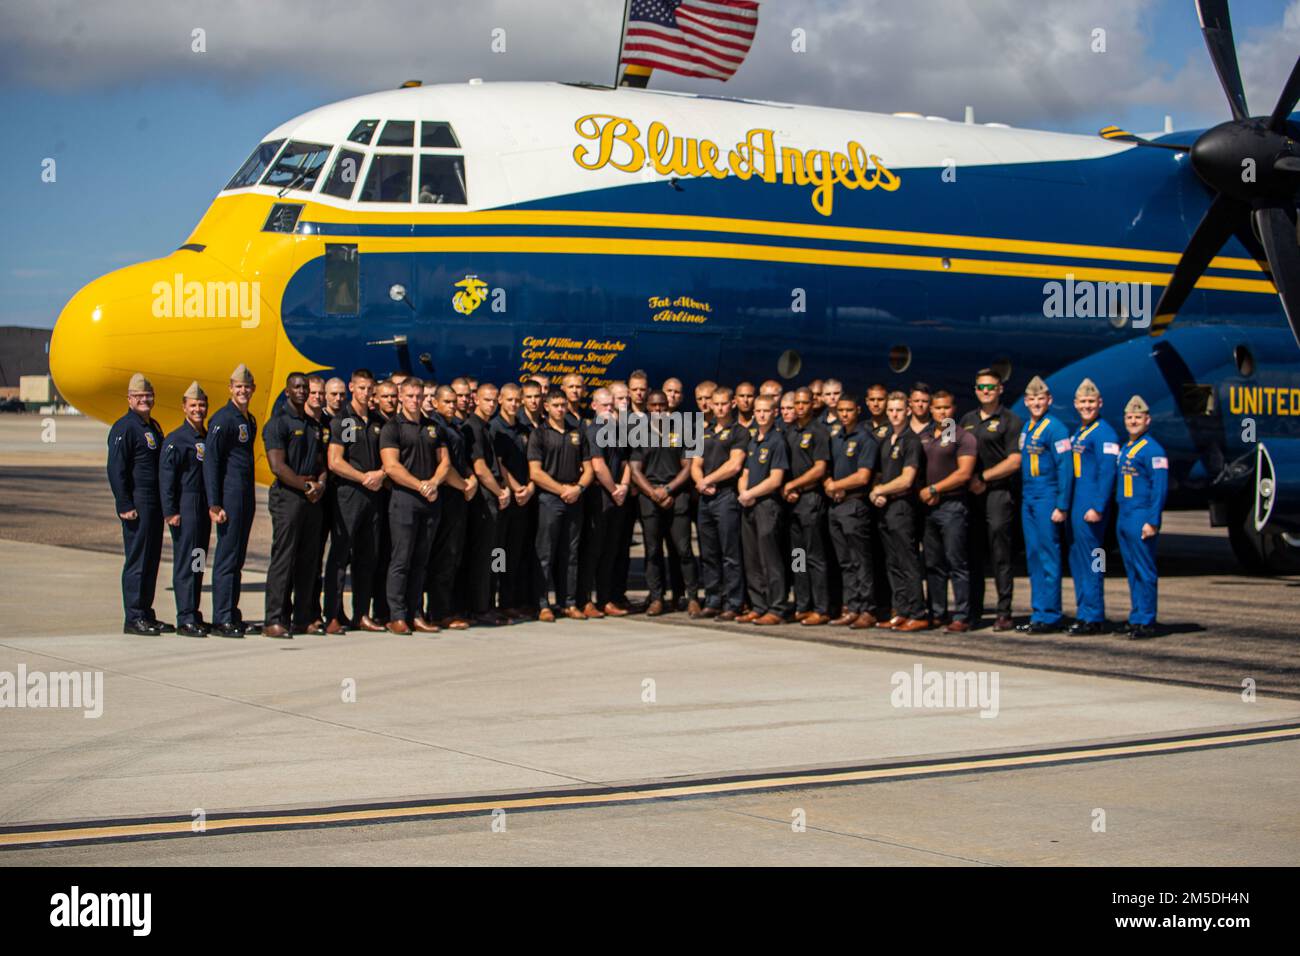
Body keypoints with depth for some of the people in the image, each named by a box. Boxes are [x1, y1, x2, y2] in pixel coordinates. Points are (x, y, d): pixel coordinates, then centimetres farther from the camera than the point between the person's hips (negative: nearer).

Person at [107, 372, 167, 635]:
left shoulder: (153, 427, 18)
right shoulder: (124, 428, -10)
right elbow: (116, 470, -14)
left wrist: (166, 504, 19)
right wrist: (124, 505, -19)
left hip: (154, 504, 9)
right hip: (137, 504, -9)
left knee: (151, 561, 11)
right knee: (136, 561, -6)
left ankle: (146, 614, 18)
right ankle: (133, 618, -4)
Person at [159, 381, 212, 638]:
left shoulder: (208, 439, 15)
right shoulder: (175, 440, -5)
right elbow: (166, 477, -10)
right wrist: (170, 511, -15)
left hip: (204, 508, 7)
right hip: (185, 508, -7)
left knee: (199, 563, 9)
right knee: (185, 563, -8)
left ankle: (193, 615, 14)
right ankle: (185, 619, -8)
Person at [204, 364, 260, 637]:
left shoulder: (250, 420, 17)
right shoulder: (223, 419, -9)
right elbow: (210, 461, -13)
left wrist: (252, 499, 18)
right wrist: (214, 504, -18)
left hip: (246, 498, 8)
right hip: (230, 497, -8)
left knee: (237, 559, 11)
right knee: (227, 558, -7)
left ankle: (233, 617, 15)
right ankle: (222, 620, -6)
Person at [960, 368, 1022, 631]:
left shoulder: (1010, 421, 1)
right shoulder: (967, 420, 18)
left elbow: (1014, 462, -6)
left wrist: (983, 477, -8)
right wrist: (970, 482, 3)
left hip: (998, 493, -5)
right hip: (970, 493, 5)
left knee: (1000, 557, -6)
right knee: (973, 555, 7)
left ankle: (1004, 613, -4)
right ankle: (972, 611, 12)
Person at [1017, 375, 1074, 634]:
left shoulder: (1055, 428, -10)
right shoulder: (1026, 428, 14)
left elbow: (1065, 468, -13)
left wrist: (1062, 506, -16)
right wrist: (1021, 497, 13)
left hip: (1047, 499, -8)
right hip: (1028, 500, 8)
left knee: (1048, 556, -6)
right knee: (1033, 556, 10)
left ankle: (1049, 616, -3)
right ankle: (1038, 613, 15)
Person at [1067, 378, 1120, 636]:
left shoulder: (1104, 433, -10)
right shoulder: (1078, 433, 18)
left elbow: (1107, 473, -16)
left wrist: (1097, 508, -21)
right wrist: (1066, 505, 17)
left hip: (1091, 504, -9)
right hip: (1075, 503, 10)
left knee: (1090, 560, -7)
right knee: (1076, 559, 12)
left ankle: (1093, 618, -4)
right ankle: (1085, 613, 19)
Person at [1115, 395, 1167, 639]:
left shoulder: (1152, 450, -10)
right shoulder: (1124, 449, 17)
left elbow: (1160, 488, -14)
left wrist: (1152, 523, -18)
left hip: (1142, 519, -9)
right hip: (1124, 518, 9)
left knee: (1145, 571, -5)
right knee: (1132, 572, 11)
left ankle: (1147, 623, -2)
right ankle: (1136, 619, 16)